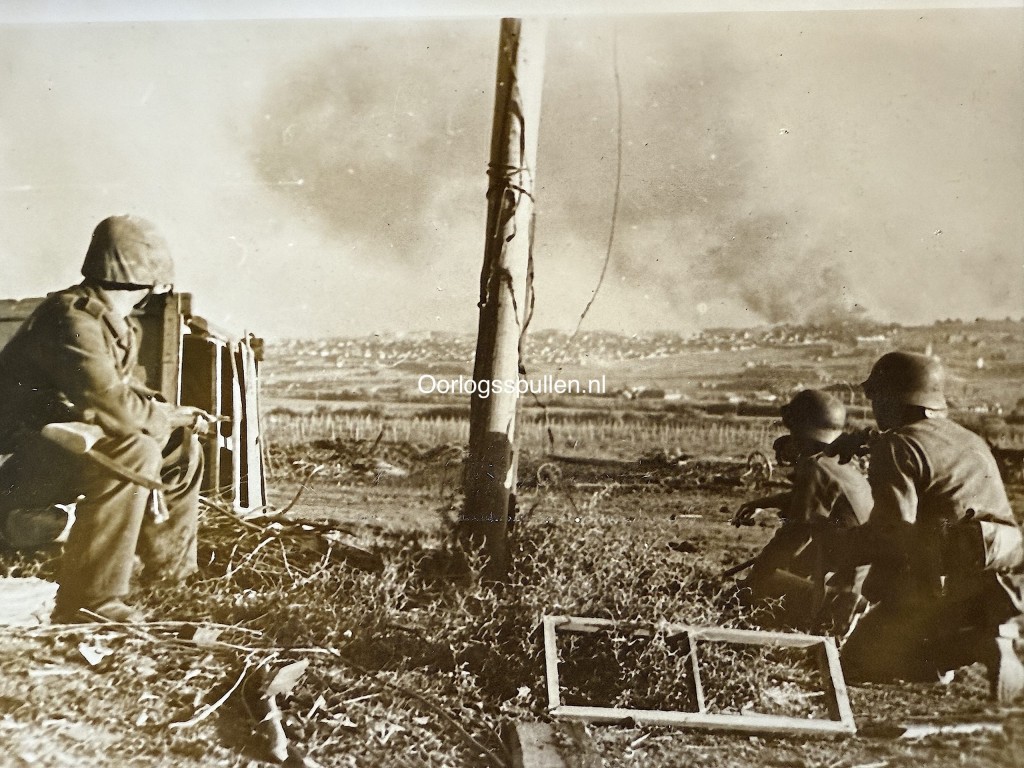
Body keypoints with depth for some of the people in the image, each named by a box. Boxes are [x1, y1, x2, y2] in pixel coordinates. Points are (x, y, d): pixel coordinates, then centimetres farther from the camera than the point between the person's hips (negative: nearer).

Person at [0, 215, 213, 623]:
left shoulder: (114, 321, 8)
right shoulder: (74, 319, -23)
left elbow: (122, 386, 18)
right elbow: (110, 403, -31)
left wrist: (173, 414, 1)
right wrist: (172, 417, -14)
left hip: (64, 442, 10)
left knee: (181, 446, 10)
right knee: (133, 451, -34)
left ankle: (170, 564, 24)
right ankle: (88, 600, -29)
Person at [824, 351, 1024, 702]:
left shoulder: (897, 447, -7)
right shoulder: (974, 443, 19)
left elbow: (891, 532, -16)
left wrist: (836, 542, -3)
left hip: (936, 590, -7)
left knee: (856, 662, 3)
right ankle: (985, 641, -1)